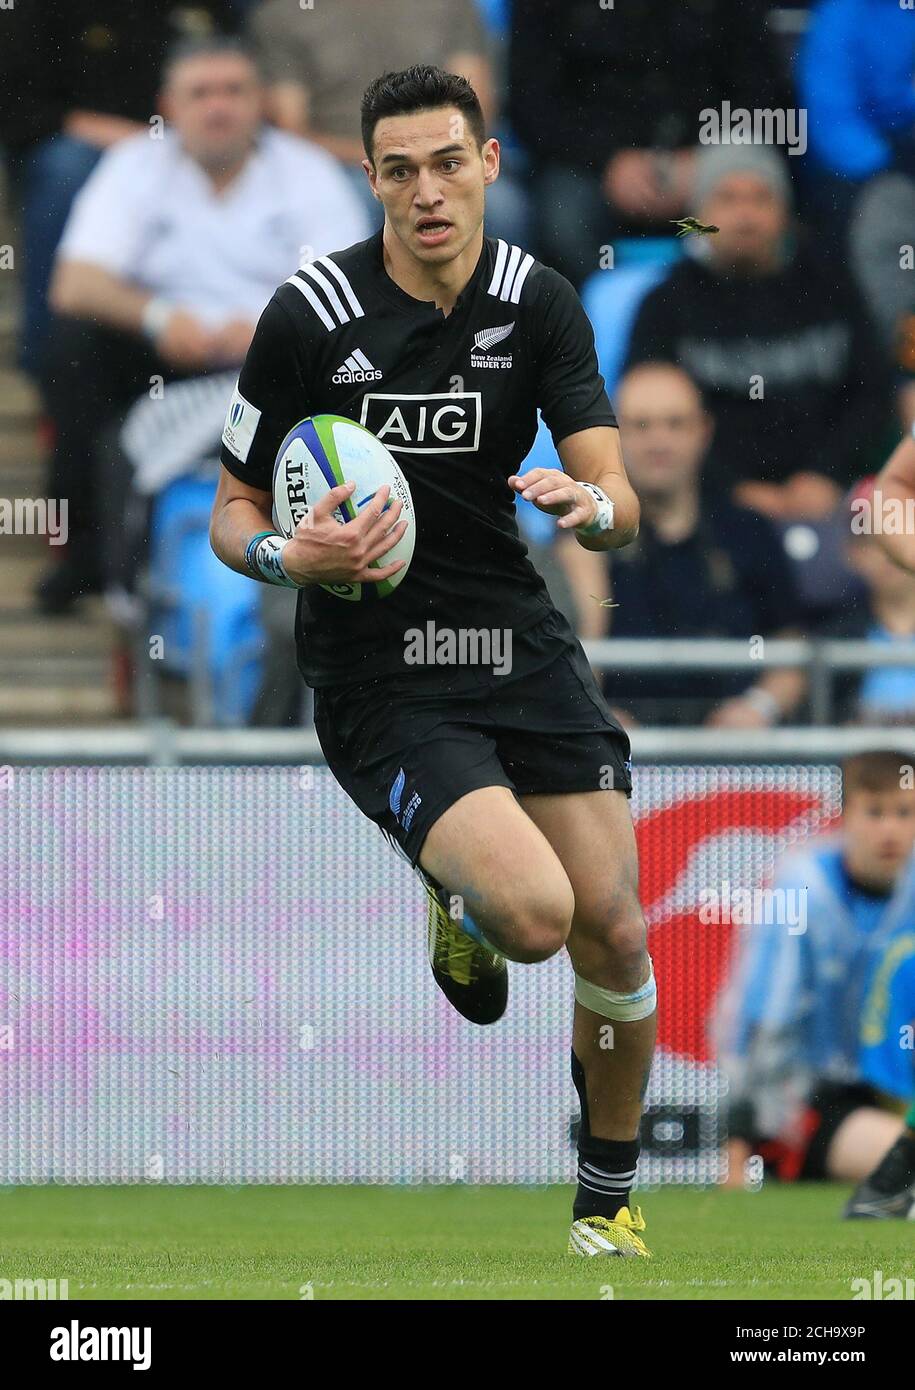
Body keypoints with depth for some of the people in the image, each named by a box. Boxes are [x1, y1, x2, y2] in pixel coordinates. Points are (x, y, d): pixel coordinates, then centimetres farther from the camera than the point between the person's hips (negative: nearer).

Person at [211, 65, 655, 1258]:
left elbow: (621, 507, -4)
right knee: (535, 912, -24)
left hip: (518, 638, 4)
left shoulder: (540, 302, -1)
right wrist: (290, 556, -24)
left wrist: (592, 506, -28)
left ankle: (609, 1204, 20)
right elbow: (233, 514, -2)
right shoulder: (309, 317, -11)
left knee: (615, 932, -3)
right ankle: (461, 906, 15)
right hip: (378, 675, -4)